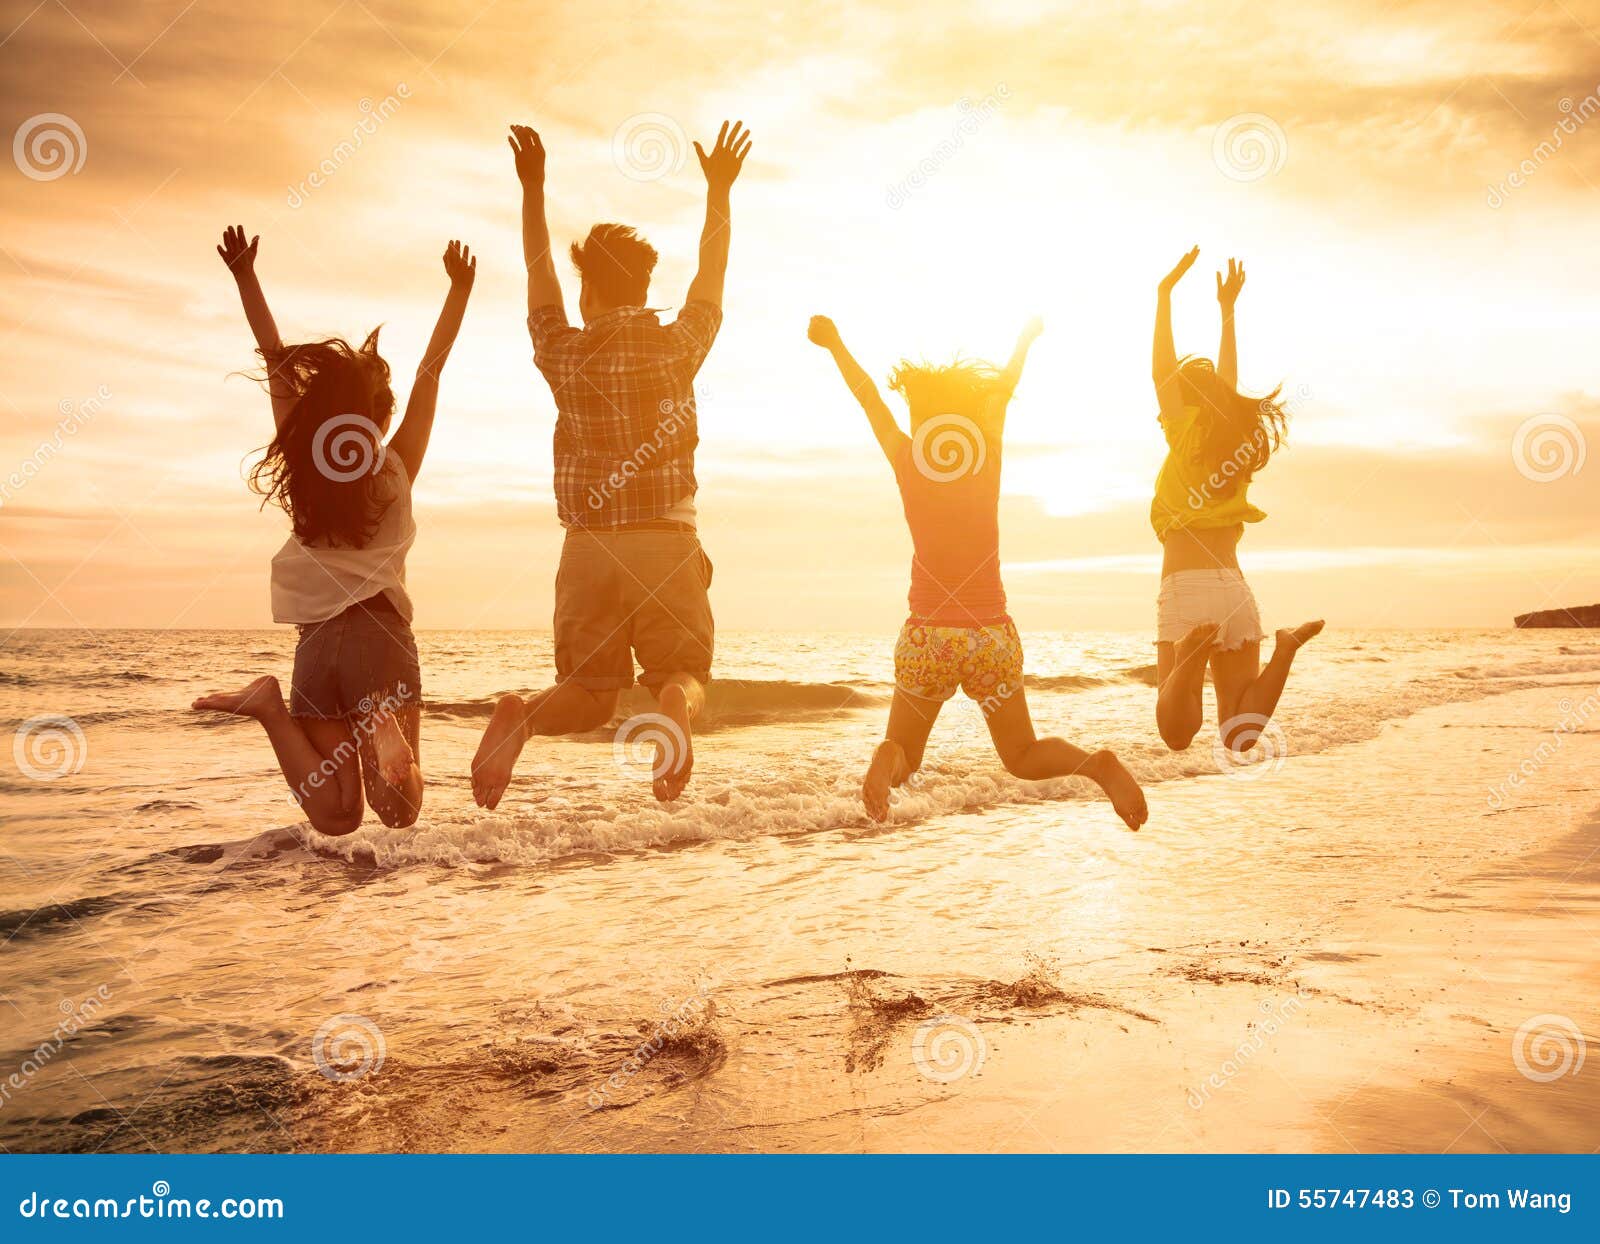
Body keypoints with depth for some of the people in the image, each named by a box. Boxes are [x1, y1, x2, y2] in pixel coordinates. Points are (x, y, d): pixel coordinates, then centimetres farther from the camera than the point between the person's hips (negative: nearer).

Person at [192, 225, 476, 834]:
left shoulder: (299, 464, 6)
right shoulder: (395, 469, 0)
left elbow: (276, 359, 11)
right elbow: (432, 368, 2)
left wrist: (244, 277, 17)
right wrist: (460, 289, 3)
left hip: (315, 645, 3)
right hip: (378, 637, -3)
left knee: (335, 816, 4)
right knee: (399, 812, -6)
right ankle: (383, 731, -36)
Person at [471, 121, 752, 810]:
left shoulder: (564, 353, 2)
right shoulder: (677, 346, 0)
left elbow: (537, 272, 20)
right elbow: (711, 275, 18)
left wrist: (532, 189, 32)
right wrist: (719, 189, 31)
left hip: (587, 546, 1)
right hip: (667, 542, -1)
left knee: (590, 695, 12)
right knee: (685, 675, 9)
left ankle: (522, 716, -21)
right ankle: (673, 708, -28)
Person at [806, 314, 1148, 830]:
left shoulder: (907, 463, -4)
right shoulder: (987, 462, -1)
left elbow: (868, 397, 10)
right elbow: (1004, 388, 14)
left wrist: (834, 343, 25)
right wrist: (1027, 336, 31)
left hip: (927, 637, -1)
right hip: (992, 636, 1)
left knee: (904, 754, 14)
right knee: (1022, 757, 17)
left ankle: (888, 756, -24)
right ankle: (1095, 763, -14)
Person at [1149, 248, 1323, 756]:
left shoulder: (1187, 436, 2)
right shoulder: (1238, 442, 16)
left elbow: (1162, 370, 7)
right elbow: (1226, 382, 29)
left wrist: (1165, 293, 11)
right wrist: (1227, 310, 39)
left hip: (1186, 589, -5)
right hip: (1236, 589, 5)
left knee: (1177, 736, -8)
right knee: (1238, 739, 3)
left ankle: (1191, 651, -36)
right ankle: (1284, 650, -20)